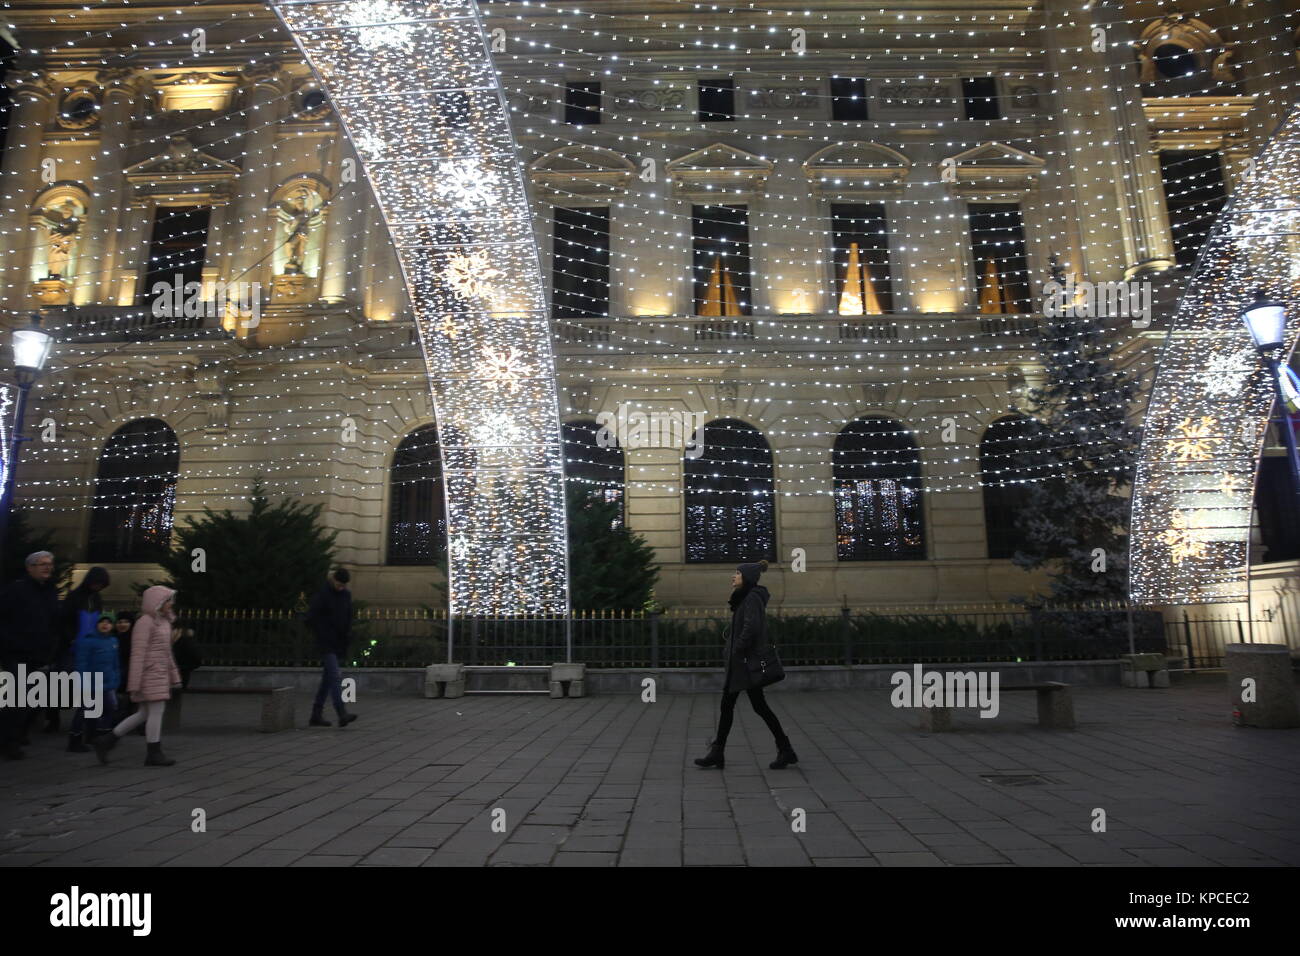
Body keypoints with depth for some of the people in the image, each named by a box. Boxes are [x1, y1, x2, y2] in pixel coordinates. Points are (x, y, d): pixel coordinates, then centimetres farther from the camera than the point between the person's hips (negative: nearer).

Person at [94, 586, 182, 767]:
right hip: (150, 675, -9)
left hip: (160, 675, 9)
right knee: (156, 711, -5)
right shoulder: (145, 622, -12)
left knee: (145, 714, 12)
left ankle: (106, 741, 20)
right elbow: (138, 654, -17)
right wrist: (135, 684, -19)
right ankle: (154, 753, 3)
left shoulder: (164, 622, 15)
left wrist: (174, 676, 20)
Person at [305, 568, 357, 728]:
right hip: (326, 643, -6)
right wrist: (322, 635, -10)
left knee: (328, 679, 9)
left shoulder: (346, 595, 10)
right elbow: (311, 618, -10)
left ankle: (316, 715, 17)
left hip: (338, 644, 7)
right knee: (335, 676, -16)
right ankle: (342, 715, -21)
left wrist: (347, 634, 6)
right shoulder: (322, 595, -9)